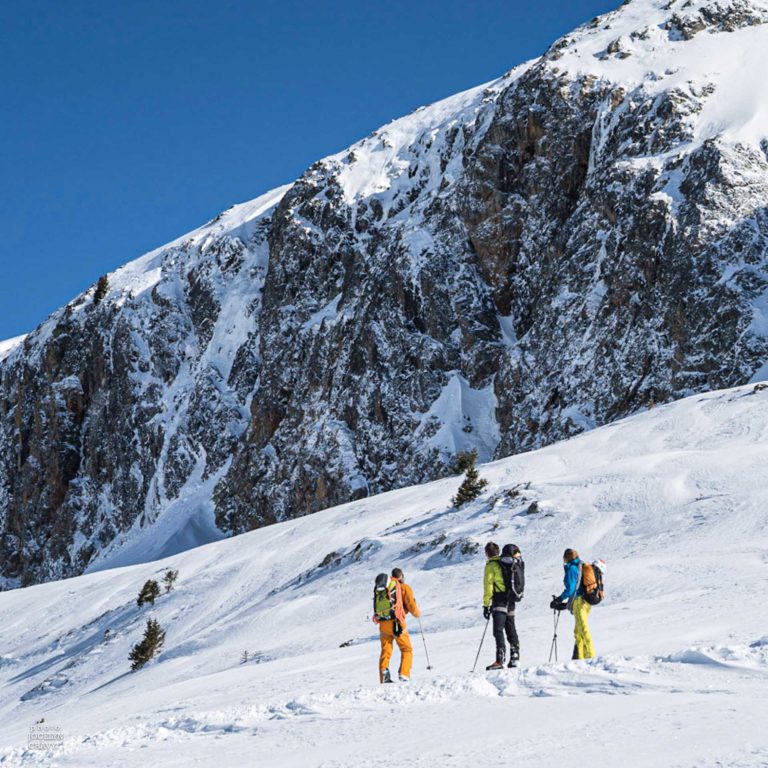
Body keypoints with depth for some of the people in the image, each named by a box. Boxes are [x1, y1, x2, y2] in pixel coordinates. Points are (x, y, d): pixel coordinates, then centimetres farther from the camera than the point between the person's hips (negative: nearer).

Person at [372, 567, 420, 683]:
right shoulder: (404, 588, 1)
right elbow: (411, 606, -2)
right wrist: (417, 613, 18)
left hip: (383, 623, 4)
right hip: (396, 623, -4)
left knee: (385, 651, 11)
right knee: (406, 649, 8)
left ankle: (384, 676, -7)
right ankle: (404, 674, -8)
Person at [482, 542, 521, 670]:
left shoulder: (491, 565, -3)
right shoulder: (510, 564, 18)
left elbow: (488, 586, -9)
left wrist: (486, 605, -9)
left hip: (499, 601, -8)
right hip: (511, 601, 8)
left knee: (498, 631, -16)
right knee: (511, 630, 18)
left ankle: (500, 660, -28)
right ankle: (514, 658, 25)